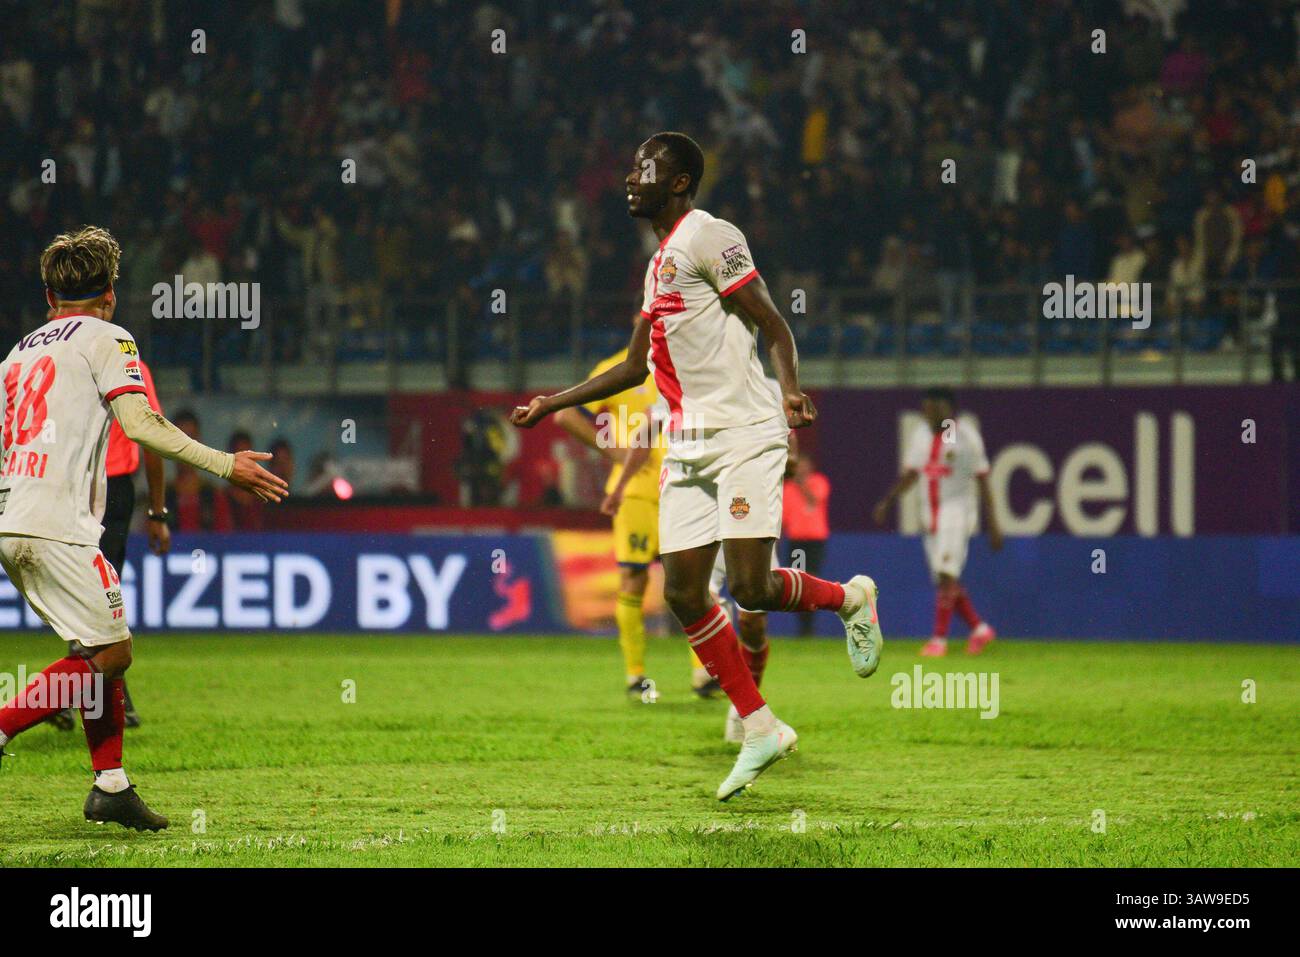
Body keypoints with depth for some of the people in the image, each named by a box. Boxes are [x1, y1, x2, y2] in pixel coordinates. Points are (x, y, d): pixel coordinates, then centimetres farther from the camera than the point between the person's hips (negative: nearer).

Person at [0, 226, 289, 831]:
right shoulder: (105, 339, 0)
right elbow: (138, 423, -12)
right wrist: (225, 466, -10)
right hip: (57, 526, -8)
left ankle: (111, 784, 10)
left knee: (102, 650, 14)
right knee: (111, 655, -5)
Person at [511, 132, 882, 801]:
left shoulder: (708, 236, -6)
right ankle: (760, 728, 6)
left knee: (750, 587, -16)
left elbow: (773, 325, -10)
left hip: (744, 436, -9)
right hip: (687, 445, 9)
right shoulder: (660, 262, 21)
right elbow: (634, 367, 30)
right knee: (683, 592, -1)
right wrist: (551, 405, 31)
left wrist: (791, 392, -28)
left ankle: (849, 597, 15)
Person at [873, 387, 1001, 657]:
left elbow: (982, 481, -8)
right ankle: (979, 628, 22)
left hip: (957, 511, -7)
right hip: (931, 512, 7)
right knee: (944, 579, 8)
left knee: (946, 574, -14)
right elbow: (910, 473, 18)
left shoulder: (966, 436, -9)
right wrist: (888, 501, 4)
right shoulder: (921, 434, 9)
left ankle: (940, 639, -13)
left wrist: (992, 525, -10)